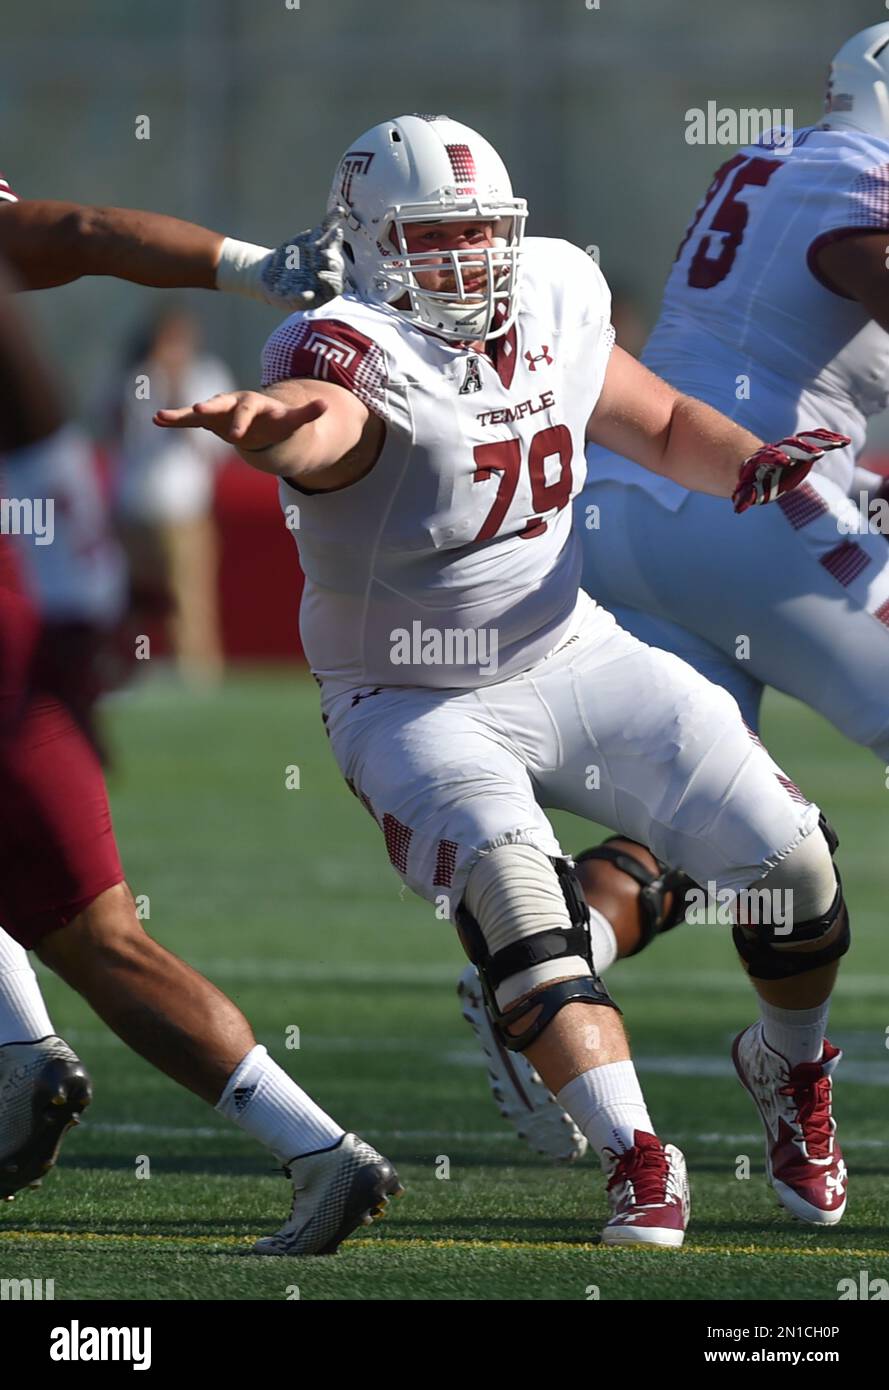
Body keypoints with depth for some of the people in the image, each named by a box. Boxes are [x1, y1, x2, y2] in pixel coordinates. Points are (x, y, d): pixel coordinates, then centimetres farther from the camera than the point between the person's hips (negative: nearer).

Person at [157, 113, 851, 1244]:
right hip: (417, 703, -5)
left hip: (572, 654, 5)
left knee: (790, 865, -2)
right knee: (512, 890, -32)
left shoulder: (553, 302, -3)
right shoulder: (358, 351, -23)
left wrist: (752, 463, -6)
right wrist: (268, 422, -75)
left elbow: (662, 428, 16)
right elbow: (321, 430, -50)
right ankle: (635, 1156, -27)